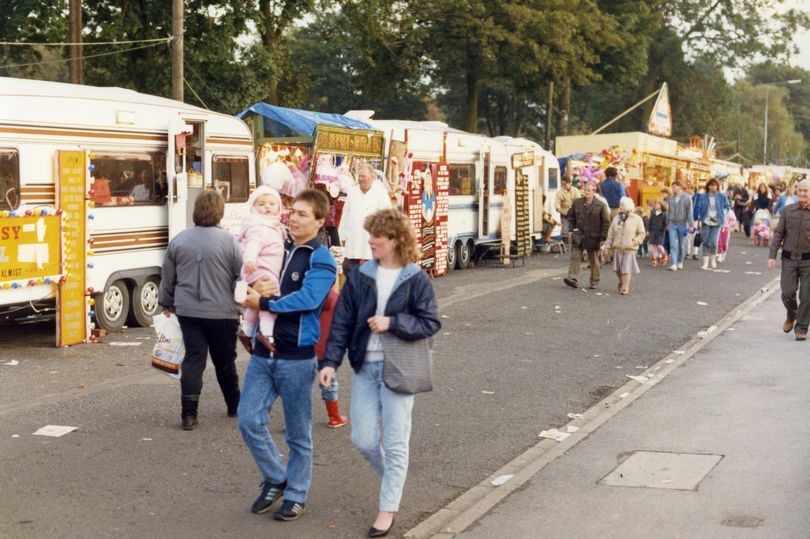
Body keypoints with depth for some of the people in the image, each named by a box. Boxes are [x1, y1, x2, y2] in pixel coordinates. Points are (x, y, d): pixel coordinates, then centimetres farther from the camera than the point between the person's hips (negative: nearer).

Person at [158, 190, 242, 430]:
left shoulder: (178, 240, 1)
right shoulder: (227, 239, -10)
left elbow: (167, 278, 10)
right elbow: (241, 275, -5)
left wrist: (166, 303, 25)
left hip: (188, 311, 2)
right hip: (221, 311, -2)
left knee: (193, 358, 3)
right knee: (224, 360, 13)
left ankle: (189, 413, -5)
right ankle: (234, 405, 30)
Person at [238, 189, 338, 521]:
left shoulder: (321, 260, -8)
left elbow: (308, 299, -24)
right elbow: (249, 286, 13)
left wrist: (264, 303, -18)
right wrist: (256, 289, -10)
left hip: (296, 357, -5)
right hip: (263, 352, 5)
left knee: (298, 433, 6)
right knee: (249, 420, 1)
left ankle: (296, 495, 21)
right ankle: (275, 479, 22)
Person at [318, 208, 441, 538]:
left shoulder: (415, 279, -6)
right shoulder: (360, 276, 2)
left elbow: (431, 323, -8)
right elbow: (342, 322, 1)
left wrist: (392, 323, -19)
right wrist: (330, 361, -6)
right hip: (364, 365, 4)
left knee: (395, 443, 2)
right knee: (363, 440, 6)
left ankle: (388, 508, 15)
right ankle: (393, 480, 35)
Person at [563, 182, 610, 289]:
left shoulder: (601, 205, -5)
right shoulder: (577, 202, 5)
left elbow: (606, 222, -3)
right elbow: (571, 217, 16)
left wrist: (603, 237, -8)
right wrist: (571, 230, 7)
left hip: (593, 237, -2)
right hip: (578, 235, 2)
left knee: (593, 260, 8)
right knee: (575, 257, -9)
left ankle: (594, 281, 19)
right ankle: (572, 278, -13)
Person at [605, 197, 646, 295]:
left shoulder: (637, 219, 0)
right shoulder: (616, 218, 10)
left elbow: (641, 233, 5)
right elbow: (611, 233, 10)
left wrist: (636, 241, -12)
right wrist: (608, 246, 6)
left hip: (629, 250, -4)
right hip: (617, 249, 4)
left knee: (626, 269, -7)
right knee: (618, 269, 7)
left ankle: (625, 288, 2)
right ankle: (622, 283, 31)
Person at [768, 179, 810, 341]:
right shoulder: (788, 210, 5)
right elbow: (779, 234, 6)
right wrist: (772, 256, -1)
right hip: (789, 259, 1)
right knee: (787, 293, -4)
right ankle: (791, 316, 26)